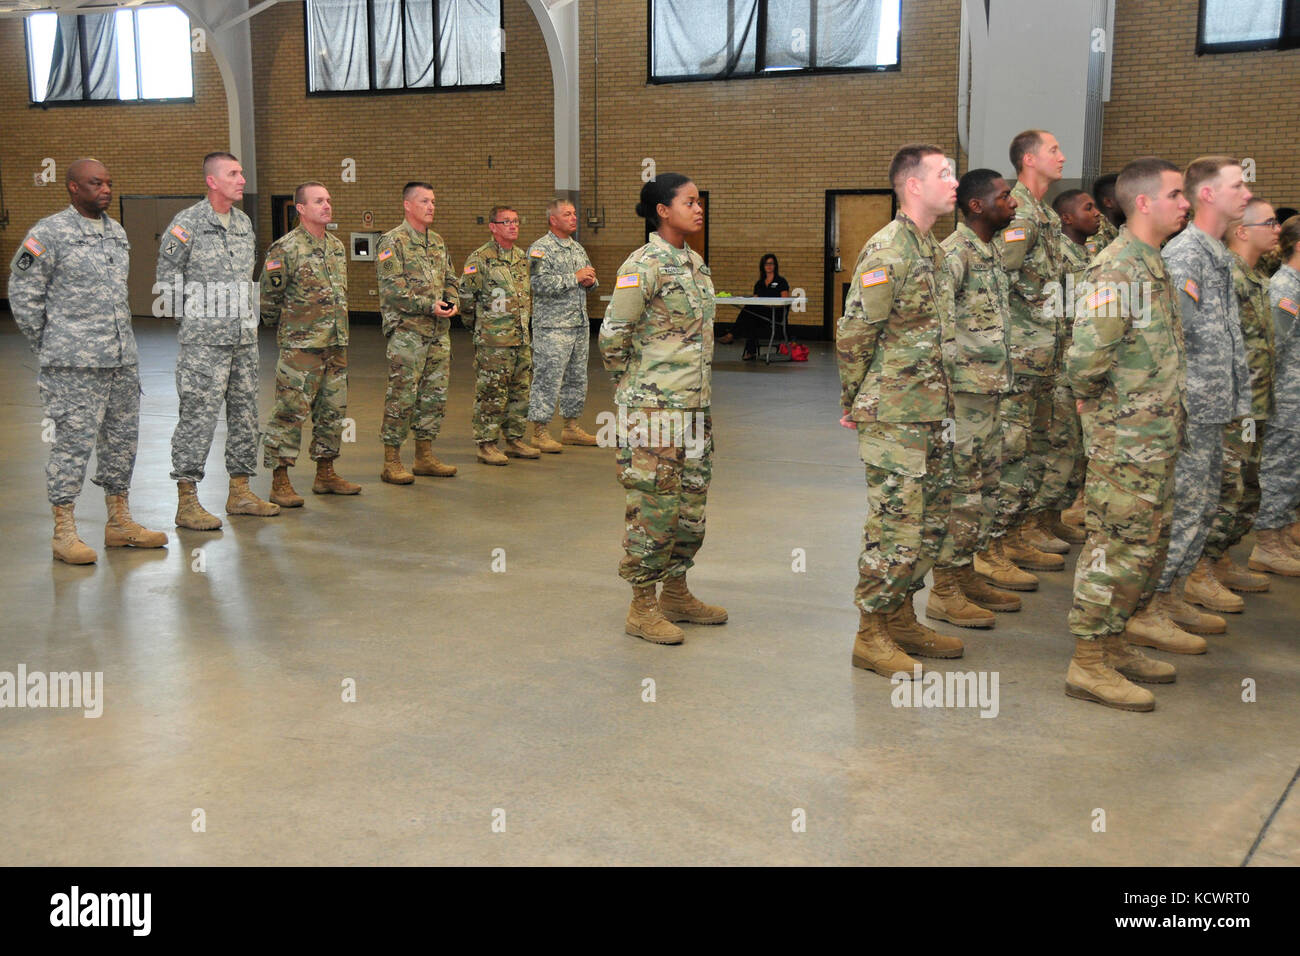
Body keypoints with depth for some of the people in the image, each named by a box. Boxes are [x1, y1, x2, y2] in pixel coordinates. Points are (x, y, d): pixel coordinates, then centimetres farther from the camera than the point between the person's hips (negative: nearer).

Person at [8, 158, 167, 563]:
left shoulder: (117, 232, 14)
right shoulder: (49, 233, -7)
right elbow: (23, 294, -4)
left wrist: (118, 338, 18)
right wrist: (49, 347, -1)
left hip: (123, 358, 7)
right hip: (74, 364, -7)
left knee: (122, 438, 11)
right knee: (74, 441, -5)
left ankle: (120, 522, 22)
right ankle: (64, 533, 4)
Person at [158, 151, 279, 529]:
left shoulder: (245, 222, 13)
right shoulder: (187, 224, -8)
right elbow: (167, 278, -3)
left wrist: (248, 315, 16)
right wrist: (189, 315, -2)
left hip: (244, 336, 7)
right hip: (204, 340, -7)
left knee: (245, 412, 10)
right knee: (198, 416, -7)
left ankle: (240, 492, 21)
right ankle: (187, 502, -1)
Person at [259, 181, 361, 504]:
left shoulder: (337, 246, 13)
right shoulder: (285, 248, -10)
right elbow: (269, 296, -7)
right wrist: (287, 327, 3)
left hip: (337, 344, 7)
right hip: (301, 347, -7)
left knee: (333, 411, 12)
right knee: (290, 413, -5)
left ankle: (325, 475, 24)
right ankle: (280, 483, 0)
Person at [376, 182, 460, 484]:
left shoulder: (438, 242, 17)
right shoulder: (392, 241, -6)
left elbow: (450, 279, 22)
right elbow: (392, 289, -14)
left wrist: (452, 302, 1)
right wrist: (429, 306, -18)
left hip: (439, 333, 7)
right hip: (407, 331, -7)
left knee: (435, 394, 9)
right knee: (402, 396, -6)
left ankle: (425, 456, 20)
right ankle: (391, 462, 1)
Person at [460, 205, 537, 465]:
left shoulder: (522, 257, 13)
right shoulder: (479, 259, -9)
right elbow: (465, 296, -6)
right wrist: (479, 324, 2)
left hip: (521, 338, 7)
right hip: (492, 341, -7)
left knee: (520, 392, 11)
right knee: (491, 394, -3)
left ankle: (515, 440, 22)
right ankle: (486, 445, 4)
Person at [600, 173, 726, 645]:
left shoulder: (696, 263, 13)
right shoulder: (643, 266, -13)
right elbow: (612, 336, -11)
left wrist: (700, 388, 18)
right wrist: (633, 390, 0)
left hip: (696, 403, 8)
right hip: (655, 406, -8)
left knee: (691, 500, 13)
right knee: (654, 503, -3)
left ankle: (676, 592, 26)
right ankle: (642, 606, 8)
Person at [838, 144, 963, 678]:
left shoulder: (932, 249, 14)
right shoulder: (887, 251, -16)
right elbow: (853, 334, -15)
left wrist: (940, 404, 19)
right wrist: (855, 403, -6)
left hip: (932, 415, 9)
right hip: (894, 418, -9)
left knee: (930, 522, 14)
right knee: (895, 527, -4)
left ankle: (900, 618, 27)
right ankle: (871, 636, 7)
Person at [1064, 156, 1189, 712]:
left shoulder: (1153, 265, 15)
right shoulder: (1118, 268, -18)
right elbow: (1087, 353, -28)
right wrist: (1091, 395, -11)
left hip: (1157, 436, 10)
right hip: (1125, 437, -10)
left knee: (1148, 544, 16)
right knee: (1117, 546, -5)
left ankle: (1114, 646, 27)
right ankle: (1088, 665, 4)